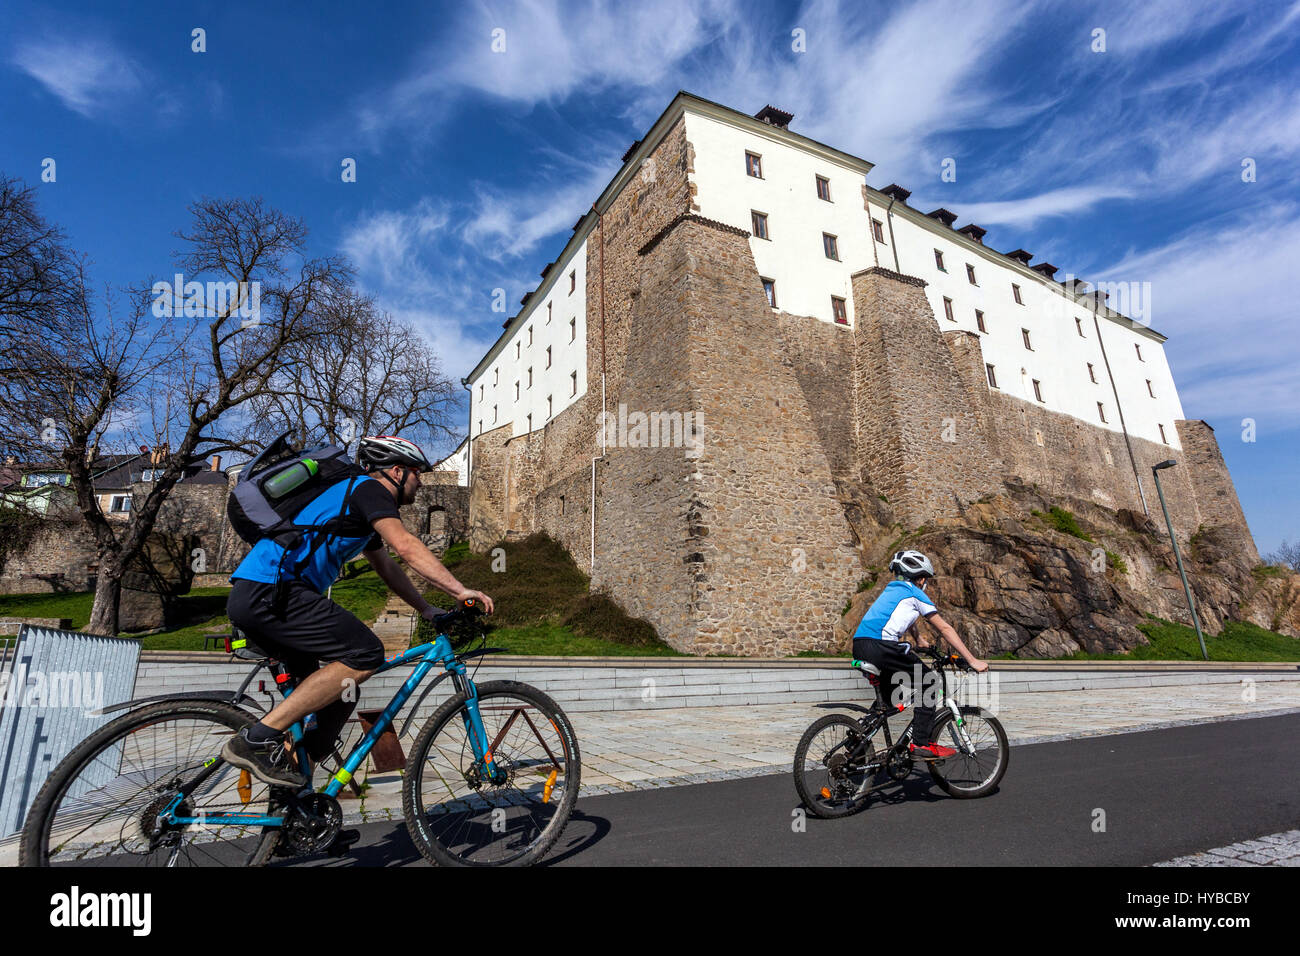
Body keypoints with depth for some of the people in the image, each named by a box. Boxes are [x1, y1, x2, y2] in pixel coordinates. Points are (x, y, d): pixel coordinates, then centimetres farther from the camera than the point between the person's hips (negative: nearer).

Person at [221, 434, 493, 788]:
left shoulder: (356, 495, 25)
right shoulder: (369, 489, -6)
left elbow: (388, 568, 30)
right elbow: (406, 546, -22)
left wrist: (428, 610, 25)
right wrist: (460, 589, -22)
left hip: (251, 597, 11)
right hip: (270, 590, -11)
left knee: (339, 692, 15)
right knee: (366, 653, -18)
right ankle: (257, 739, -14)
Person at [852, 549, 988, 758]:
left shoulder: (891, 589, 29)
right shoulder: (915, 593, 7)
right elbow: (945, 628, 7)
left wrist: (919, 642, 59)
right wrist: (972, 660, 10)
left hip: (859, 647, 8)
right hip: (881, 646, -8)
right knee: (926, 681, 9)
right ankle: (921, 743, 5)